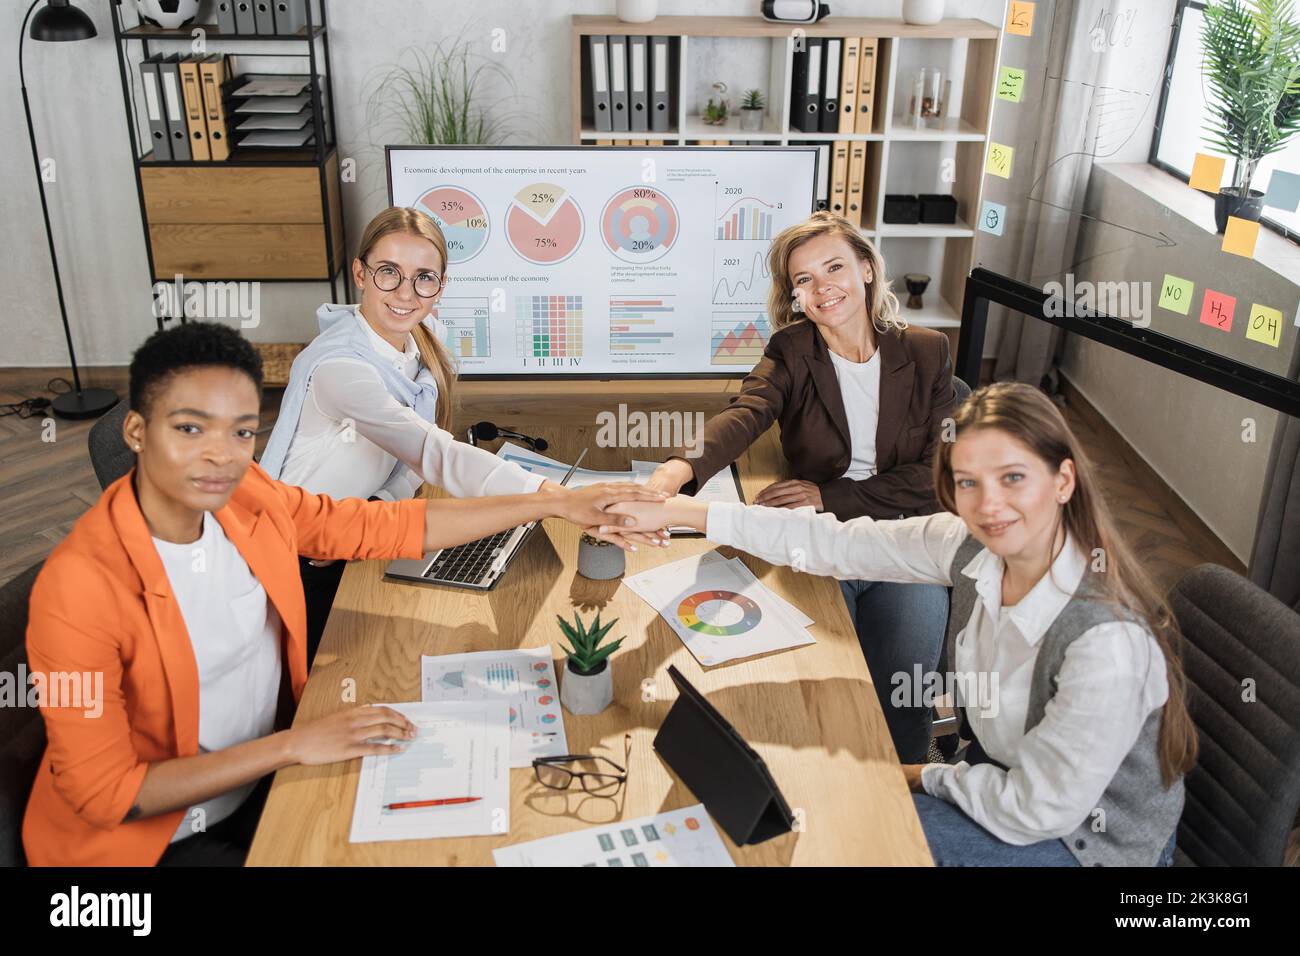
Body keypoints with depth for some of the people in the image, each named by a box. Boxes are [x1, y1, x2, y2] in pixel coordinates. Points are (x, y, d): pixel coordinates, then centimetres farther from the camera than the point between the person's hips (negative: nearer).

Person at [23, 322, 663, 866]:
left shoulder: (248, 498, -11)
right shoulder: (79, 589, -27)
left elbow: (389, 527, -4)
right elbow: (106, 793, -22)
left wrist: (553, 505, -6)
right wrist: (294, 746, -26)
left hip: (259, 781, 6)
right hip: (144, 836, -5)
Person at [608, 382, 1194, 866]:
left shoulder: (1108, 641, -36)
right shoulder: (968, 544, -17)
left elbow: (1040, 810, -26)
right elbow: (835, 544, -11)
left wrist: (921, 776, -10)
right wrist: (676, 511, -12)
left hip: (1091, 841, -5)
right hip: (1005, 773, 5)